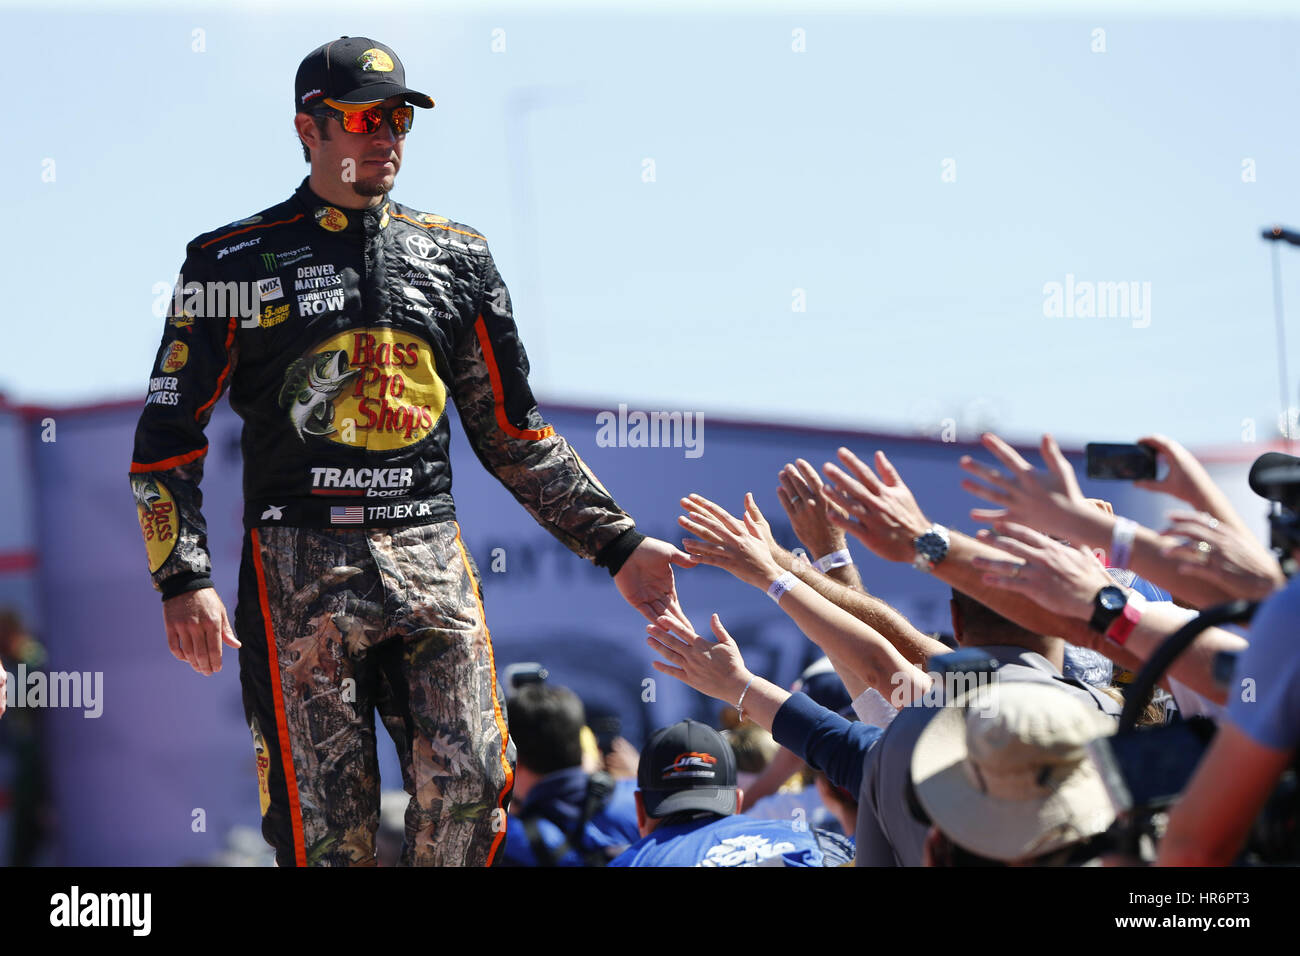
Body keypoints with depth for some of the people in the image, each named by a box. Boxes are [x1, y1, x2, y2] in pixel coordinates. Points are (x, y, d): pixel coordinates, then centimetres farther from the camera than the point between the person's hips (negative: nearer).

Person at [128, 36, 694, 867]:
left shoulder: (455, 257, 16)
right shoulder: (236, 262, 6)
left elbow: (513, 435, 20)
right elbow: (168, 434, 4)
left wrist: (618, 545, 13)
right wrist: (184, 579, -9)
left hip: (433, 564, 3)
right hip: (300, 570, -3)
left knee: (470, 787, -11)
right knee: (325, 821, -6)